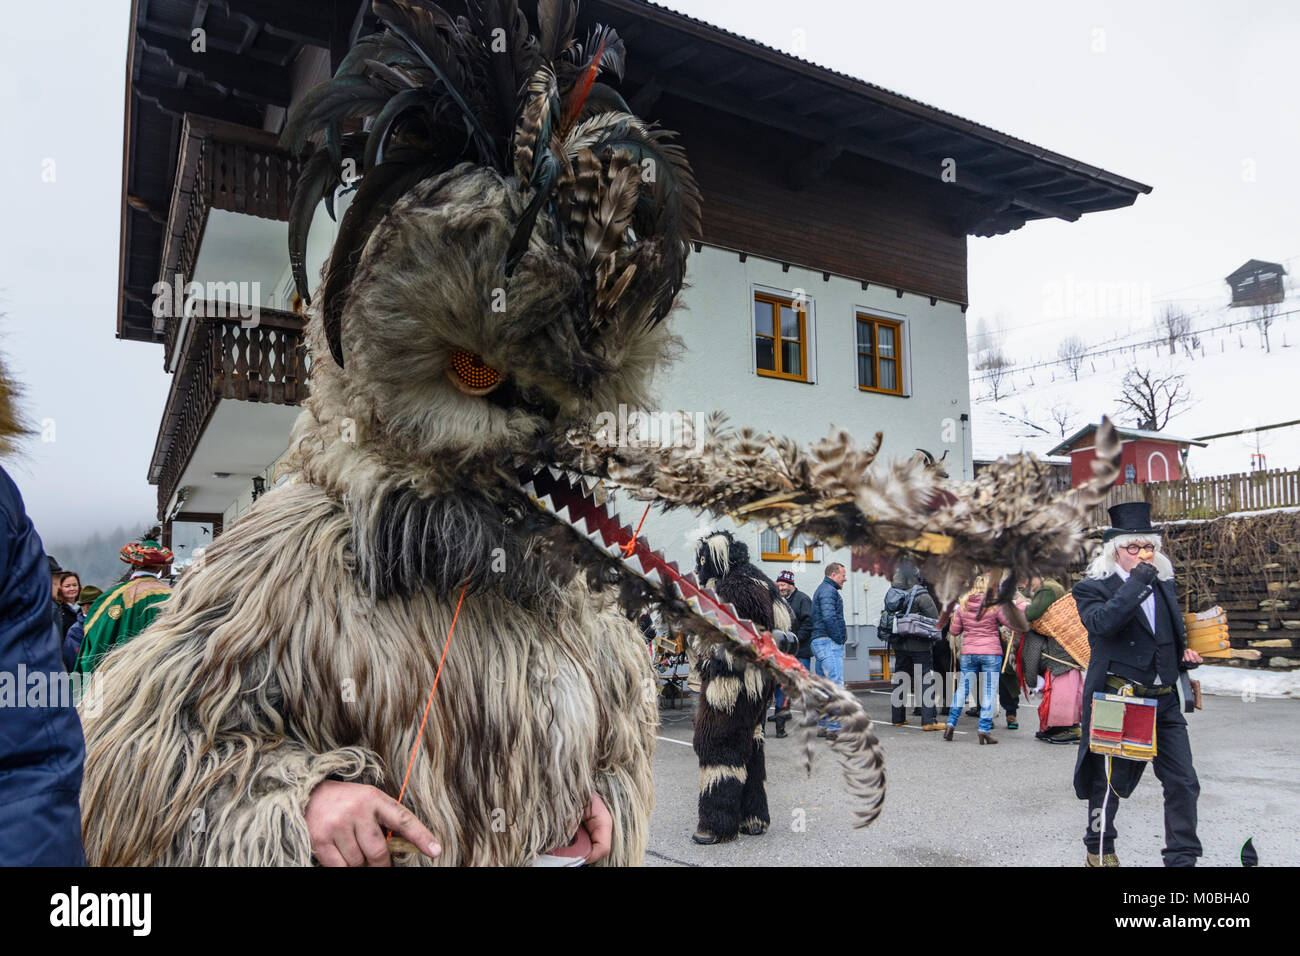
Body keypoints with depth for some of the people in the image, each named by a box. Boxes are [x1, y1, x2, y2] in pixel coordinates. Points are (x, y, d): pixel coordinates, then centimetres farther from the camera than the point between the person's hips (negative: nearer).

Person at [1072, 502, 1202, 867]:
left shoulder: (1163, 584, 13)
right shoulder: (1094, 588, -6)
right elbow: (1101, 623, -27)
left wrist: (1185, 653, 8)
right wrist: (1135, 584, -25)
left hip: (1165, 700, 5)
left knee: (1183, 783, 2)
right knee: (1109, 781, 7)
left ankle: (1181, 857, 13)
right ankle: (1099, 848, 26)